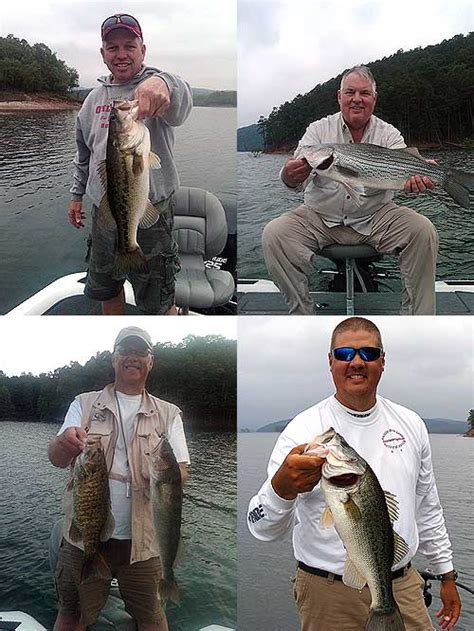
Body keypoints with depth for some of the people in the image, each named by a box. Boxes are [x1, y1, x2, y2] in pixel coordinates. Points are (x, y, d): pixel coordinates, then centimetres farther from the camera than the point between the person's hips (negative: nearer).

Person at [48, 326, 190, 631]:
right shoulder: (84, 404, 6)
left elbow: (181, 472, 1)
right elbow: (57, 458, -4)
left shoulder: (168, 414, 6)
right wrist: (65, 442, -29)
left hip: (141, 537, 0)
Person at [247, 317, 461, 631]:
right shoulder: (303, 430, -14)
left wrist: (447, 575, 14)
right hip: (330, 594, -3)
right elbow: (263, 528, -21)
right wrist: (282, 488, -42)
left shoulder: (411, 424, 3)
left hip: (403, 587, 4)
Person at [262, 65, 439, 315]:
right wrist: (290, 176, -38)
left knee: (423, 231, -22)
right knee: (274, 234, -24)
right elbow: (298, 179, -12)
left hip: (375, 218, 1)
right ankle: (301, 315, -11)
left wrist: (415, 179, -39)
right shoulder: (319, 130, 1)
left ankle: (417, 317, -8)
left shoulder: (389, 135, 3)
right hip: (319, 218, 0)